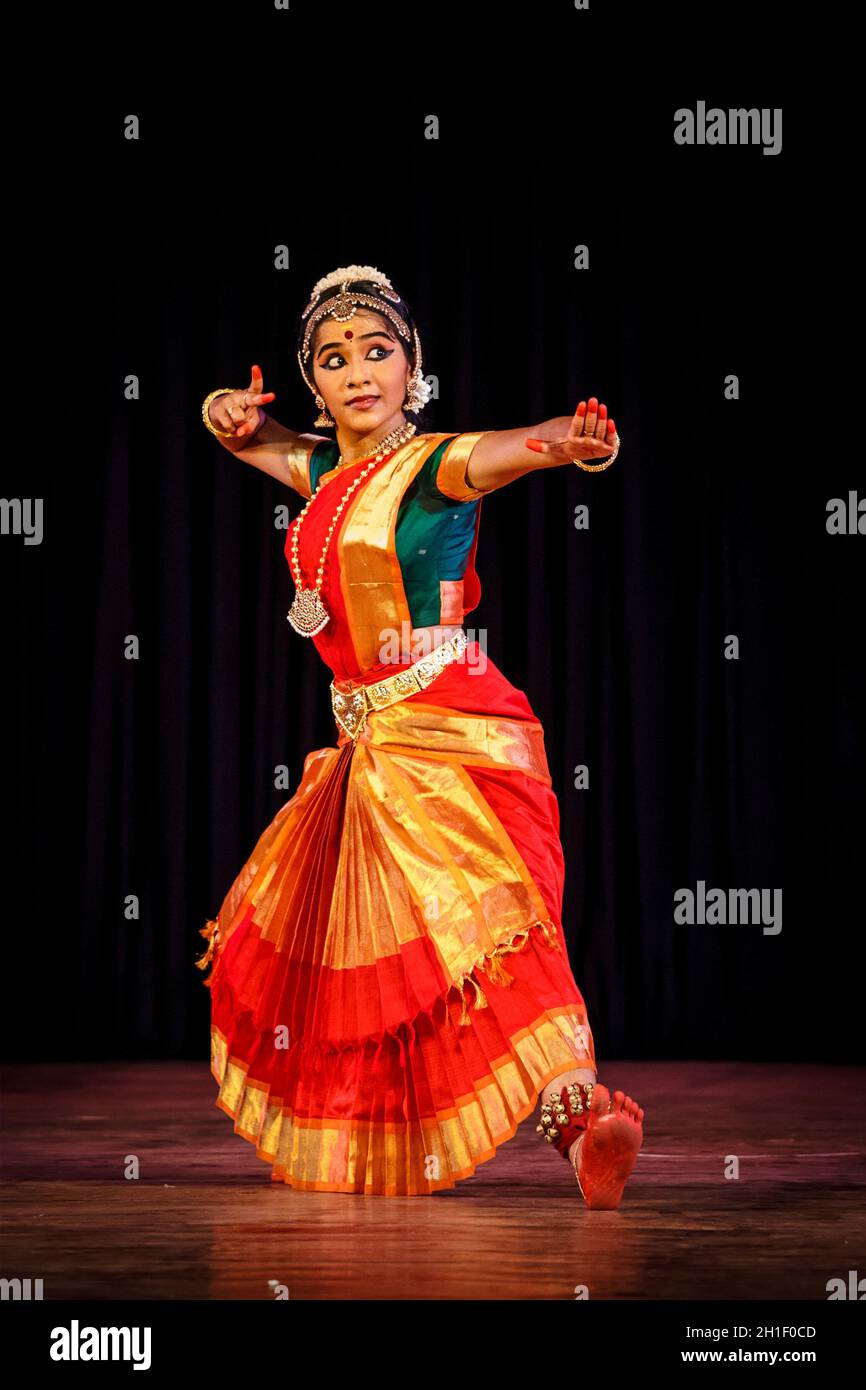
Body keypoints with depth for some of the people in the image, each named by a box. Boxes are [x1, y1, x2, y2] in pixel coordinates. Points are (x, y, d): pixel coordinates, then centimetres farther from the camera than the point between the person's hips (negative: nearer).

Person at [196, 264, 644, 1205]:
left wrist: (563, 444, -53)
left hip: (452, 733, -8)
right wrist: (229, 413, 7)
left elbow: (494, 455, -30)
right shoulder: (323, 475, 14)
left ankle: (580, 1111, -42)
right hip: (367, 742, 8)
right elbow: (244, 431, 32)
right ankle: (339, 1143, 35)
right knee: (322, 942, 17)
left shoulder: (433, 467, -6)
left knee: (481, 908, -28)